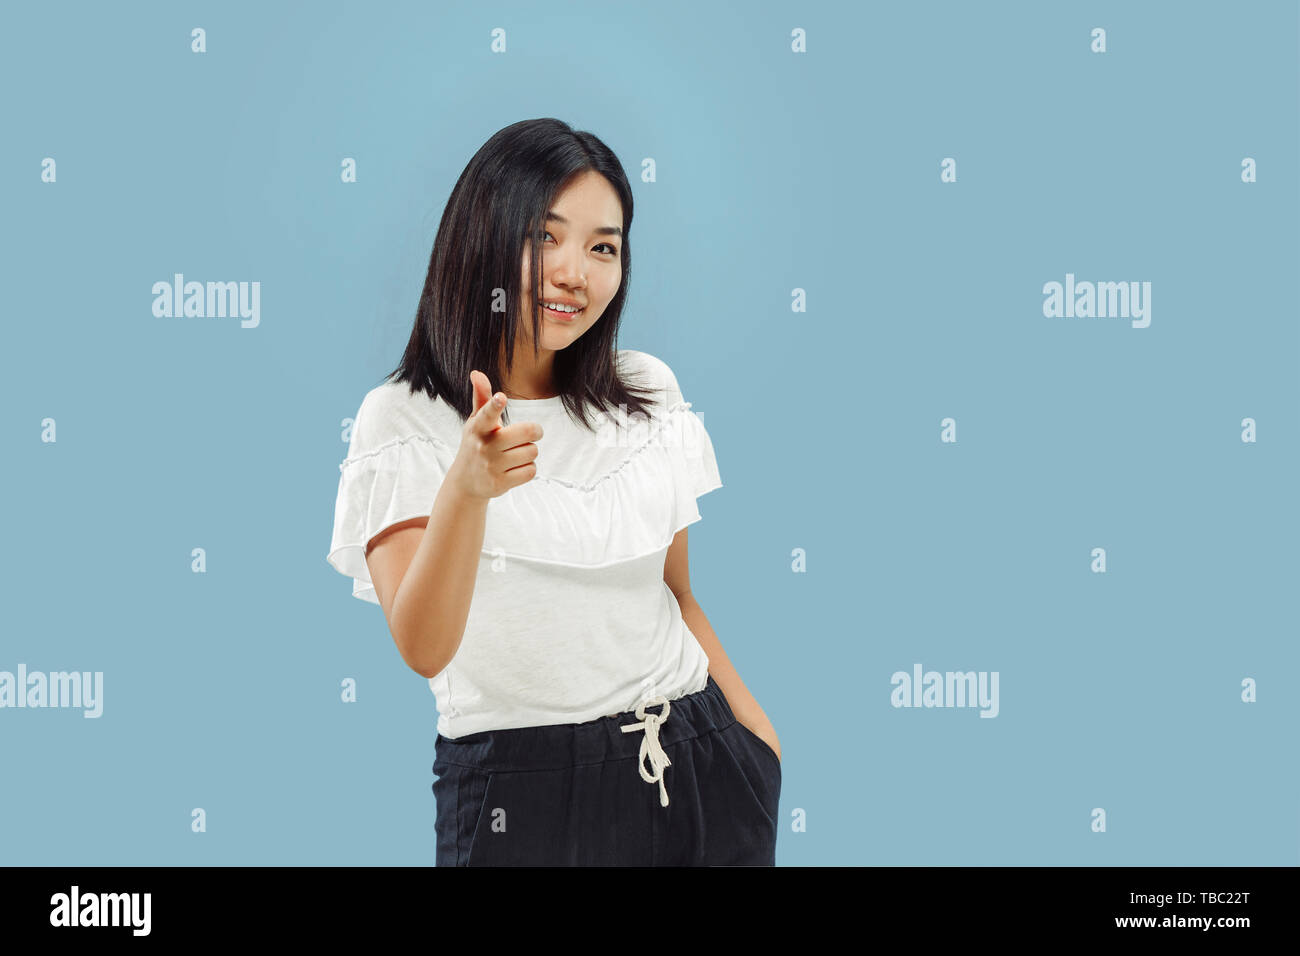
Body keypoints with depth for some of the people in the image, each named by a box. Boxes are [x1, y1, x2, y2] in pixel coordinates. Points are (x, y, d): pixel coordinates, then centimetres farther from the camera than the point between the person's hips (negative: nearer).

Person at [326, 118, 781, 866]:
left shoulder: (648, 391, 6)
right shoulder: (402, 420, -8)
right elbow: (425, 651, -21)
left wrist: (749, 720, 1)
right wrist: (465, 489, -36)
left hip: (692, 768, 4)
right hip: (519, 792, -4)